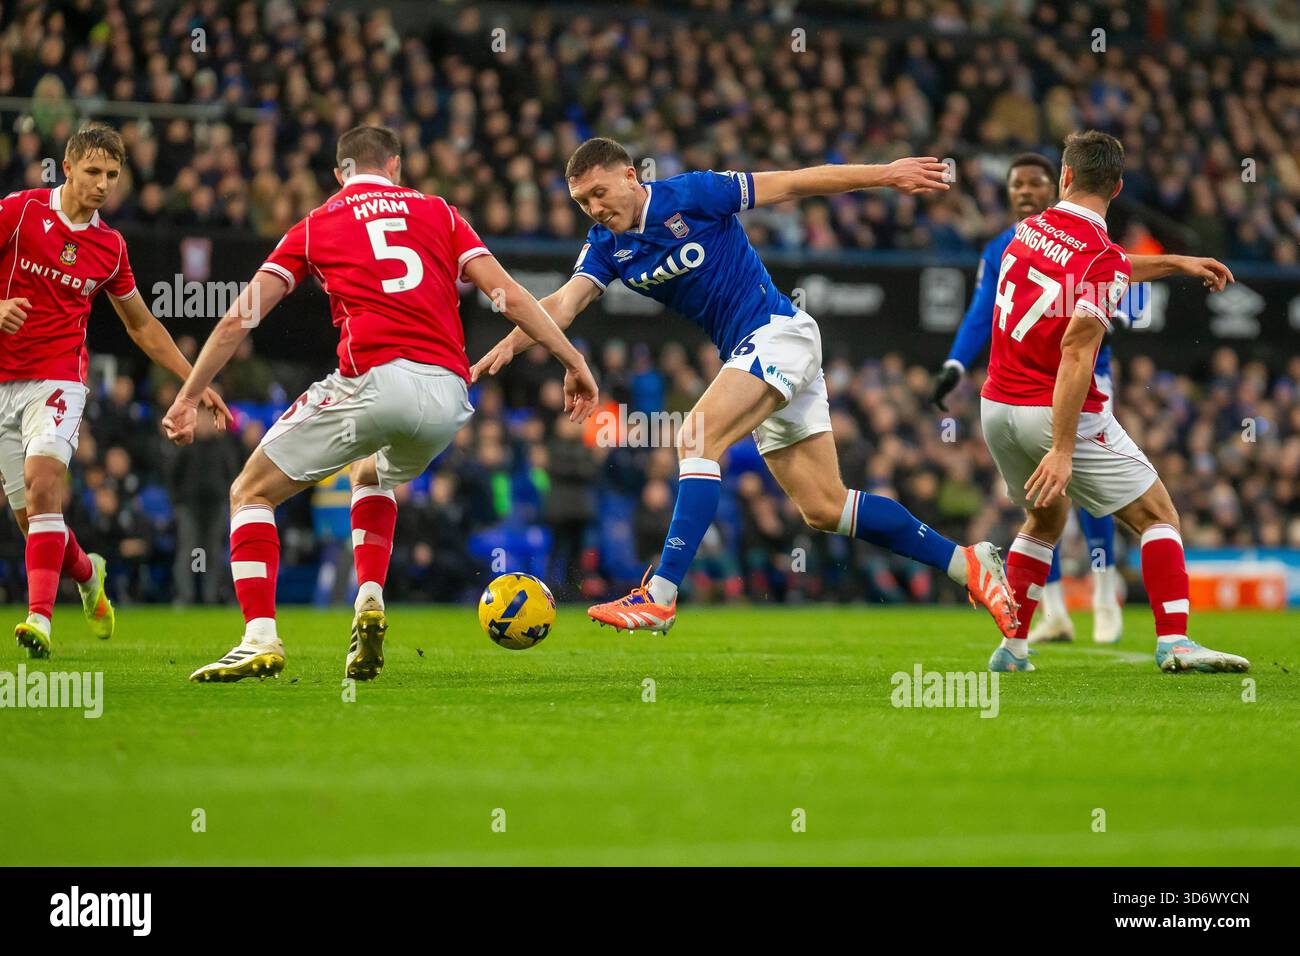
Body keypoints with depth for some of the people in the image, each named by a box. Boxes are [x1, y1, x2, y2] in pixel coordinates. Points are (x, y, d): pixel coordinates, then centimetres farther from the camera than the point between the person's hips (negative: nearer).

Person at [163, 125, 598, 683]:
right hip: (449, 396, 4)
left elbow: (238, 319, 14)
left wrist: (188, 397, 19)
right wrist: (573, 360, 15)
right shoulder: (437, 212, 22)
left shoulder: (316, 226, 17)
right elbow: (509, 296, 11)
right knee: (372, 476, 36)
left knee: (251, 492, 12)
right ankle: (369, 604, 15)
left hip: (372, 381, -4)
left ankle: (260, 639, -5)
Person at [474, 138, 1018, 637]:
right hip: (744, 354, 8)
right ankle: (964, 563, 12)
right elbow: (565, 303, -8)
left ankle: (660, 594, -29)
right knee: (824, 509, 4)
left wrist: (886, 175, -9)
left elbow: (794, 185, -8)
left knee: (697, 438, -25)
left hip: (778, 333, -8)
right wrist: (512, 341, -26)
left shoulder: (691, 195, -12)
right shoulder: (607, 246, 5)